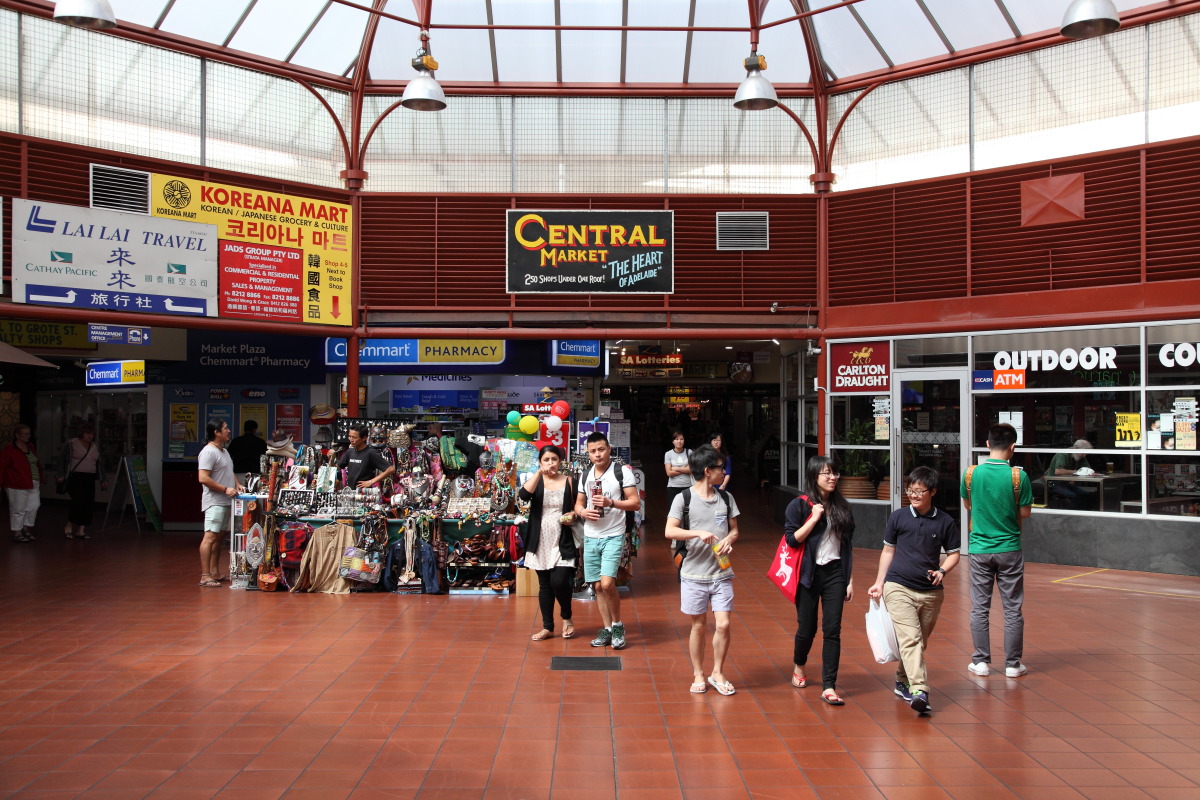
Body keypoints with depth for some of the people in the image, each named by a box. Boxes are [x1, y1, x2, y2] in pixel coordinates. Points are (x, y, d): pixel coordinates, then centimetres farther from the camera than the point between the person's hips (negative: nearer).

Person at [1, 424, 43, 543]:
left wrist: (39, 478, 15)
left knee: (34, 506, 4)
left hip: (33, 484, 7)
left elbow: (37, 463, 19)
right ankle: (17, 534, 13)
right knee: (18, 510, 1)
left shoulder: (31, 447, 11)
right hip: (18, 486, -7)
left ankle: (26, 529, 21)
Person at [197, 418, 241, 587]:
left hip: (226, 502, 10)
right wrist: (225, 489, -19)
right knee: (210, 537, -12)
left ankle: (215, 573, 18)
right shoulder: (209, 452, -13)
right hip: (215, 502, -10)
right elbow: (203, 478, -20)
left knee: (219, 537, 12)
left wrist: (237, 484, 13)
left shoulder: (223, 451, 19)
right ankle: (205, 576, -13)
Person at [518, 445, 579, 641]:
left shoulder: (568, 481, 4)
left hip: (562, 542, -2)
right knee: (544, 585, 9)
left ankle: (567, 618, 15)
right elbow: (523, 495, -16)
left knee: (559, 581, -12)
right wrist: (539, 473, -18)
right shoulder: (535, 480, 5)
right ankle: (547, 627, 20)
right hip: (541, 542, 2)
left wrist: (573, 515, -9)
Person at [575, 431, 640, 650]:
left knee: (607, 583, -17)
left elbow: (635, 502, -8)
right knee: (597, 586, 8)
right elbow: (578, 503, 19)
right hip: (590, 537, 6)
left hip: (613, 536, -5)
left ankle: (617, 625, 3)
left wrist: (611, 503, -21)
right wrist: (583, 511, -5)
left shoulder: (622, 472, -5)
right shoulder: (586, 476, 11)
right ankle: (607, 629, 19)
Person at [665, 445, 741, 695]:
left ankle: (717, 673, 16)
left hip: (721, 573, 3)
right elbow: (669, 531, -13)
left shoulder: (726, 498, 7)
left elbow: (734, 530, 13)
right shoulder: (684, 499, -6)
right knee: (699, 626, 8)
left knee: (723, 625, -3)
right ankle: (698, 674, 24)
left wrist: (728, 539, -10)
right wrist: (698, 533, -26)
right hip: (694, 574, -3)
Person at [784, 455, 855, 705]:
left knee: (832, 630, -4)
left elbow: (849, 546, 9)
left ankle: (829, 687, -2)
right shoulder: (799, 505, -4)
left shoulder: (842, 506, 7)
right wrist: (814, 518, -17)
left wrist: (850, 579, 7)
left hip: (835, 574, 2)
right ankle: (799, 666, 36)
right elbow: (791, 539, -11)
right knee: (807, 628, 7)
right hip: (809, 575, -2)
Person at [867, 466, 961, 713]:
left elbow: (953, 553, 10)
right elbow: (888, 551, 11)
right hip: (899, 587, -2)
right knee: (910, 639, -16)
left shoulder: (945, 522, 3)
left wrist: (942, 571, -10)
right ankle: (919, 691, -23)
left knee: (920, 642, 12)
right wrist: (879, 583, 9)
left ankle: (903, 681, 33)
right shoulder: (898, 517, 2)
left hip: (931, 592, 2)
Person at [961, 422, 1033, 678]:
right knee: (1013, 609, 8)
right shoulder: (1018, 475, -12)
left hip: (979, 549, 1)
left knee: (979, 608, 10)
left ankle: (981, 662, 14)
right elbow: (1025, 513, -5)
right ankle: (1012, 664, 14)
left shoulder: (971, 474, -5)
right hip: (1009, 549, -1)